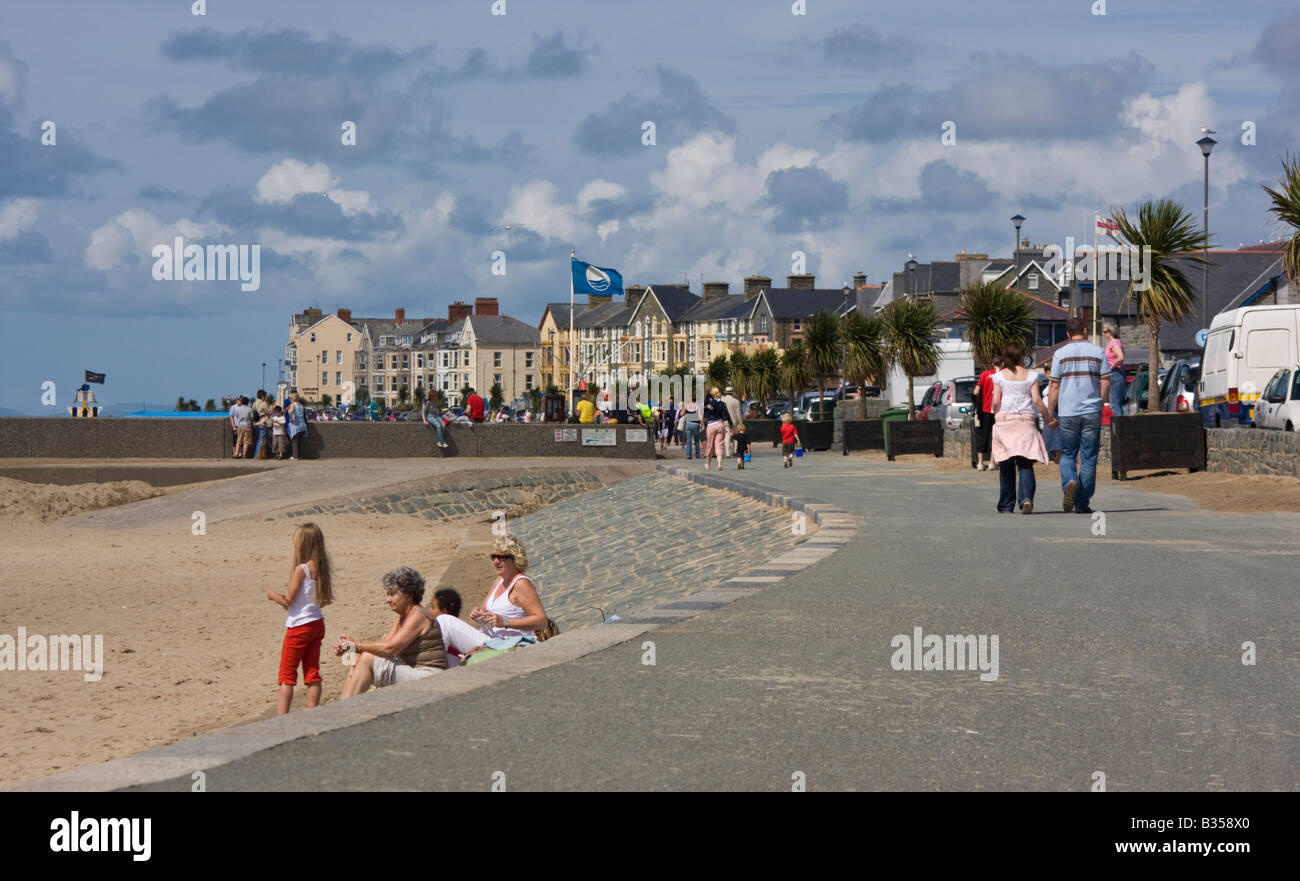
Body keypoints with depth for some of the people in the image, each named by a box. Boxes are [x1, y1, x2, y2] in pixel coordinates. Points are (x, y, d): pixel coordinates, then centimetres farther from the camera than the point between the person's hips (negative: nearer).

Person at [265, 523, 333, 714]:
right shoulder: (321, 568, 3)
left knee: (287, 675, -1)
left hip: (299, 626, -7)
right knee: (312, 673, 11)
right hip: (317, 624, 7)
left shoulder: (300, 570, -19)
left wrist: (273, 595, 4)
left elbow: (288, 601, -17)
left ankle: (281, 716, -4)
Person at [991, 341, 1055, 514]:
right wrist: (1049, 418, 10)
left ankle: (1006, 506, 10)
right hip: (1026, 421, 0)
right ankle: (1026, 498, -24)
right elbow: (1037, 401, -1)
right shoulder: (1030, 375, 5)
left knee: (1006, 465, 7)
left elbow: (995, 402, 0)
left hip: (1004, 421, 0)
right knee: (1025, 464, -2)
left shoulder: (1000, 376, 5)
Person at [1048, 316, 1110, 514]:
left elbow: (1054, 386, -2)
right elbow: (1106, 384, 2)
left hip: (1067, 413, -1)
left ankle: (1069, 482, -19)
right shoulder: (1098, 353, 3)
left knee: (1067, 455, 10)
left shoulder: (1060, 354, 0)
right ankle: (1082, 503, 7)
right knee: (1088, 458, 6)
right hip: (1092, 412, 1)